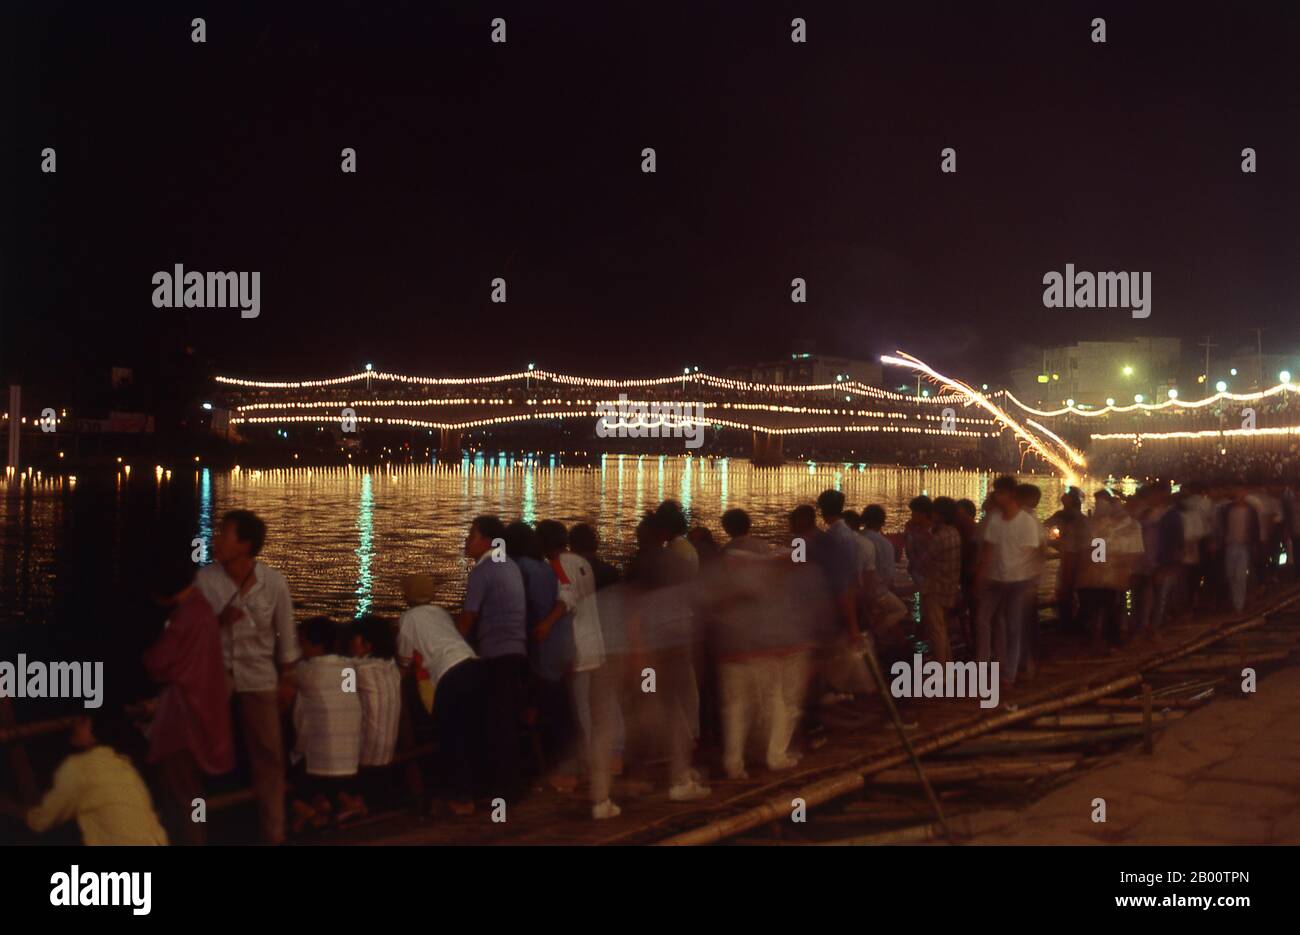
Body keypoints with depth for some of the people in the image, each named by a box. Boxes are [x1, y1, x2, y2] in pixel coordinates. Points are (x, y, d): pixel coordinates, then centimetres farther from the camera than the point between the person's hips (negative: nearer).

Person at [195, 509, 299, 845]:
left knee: (268, 754, 4)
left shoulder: (274, 581, -9)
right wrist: (218, 620, -21)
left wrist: (287, 679, 6)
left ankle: (273, 833, 16)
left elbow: (286, 632, 2)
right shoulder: (205, 578, -9)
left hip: (259, 676, 0)